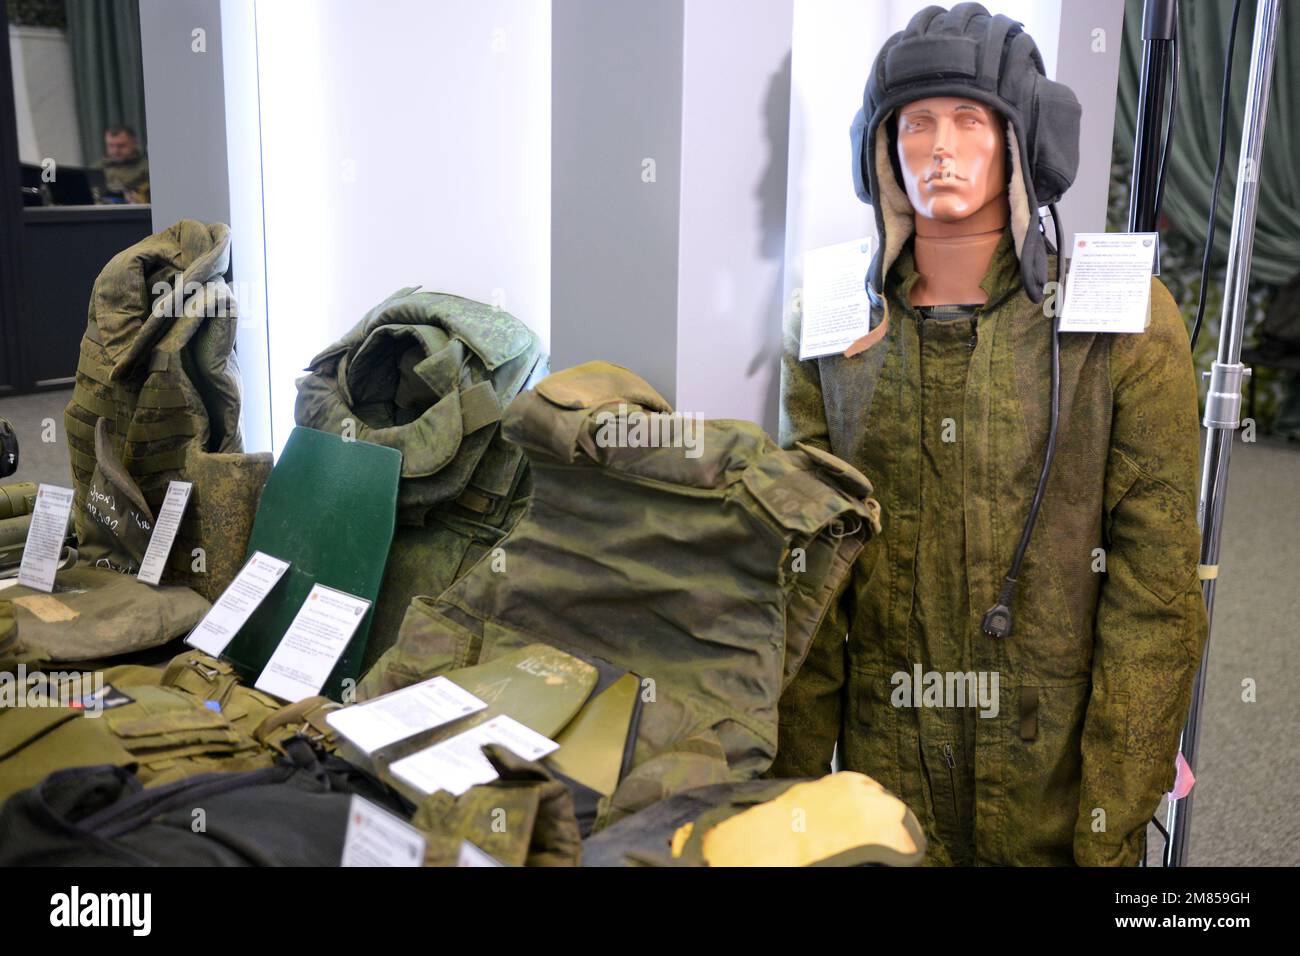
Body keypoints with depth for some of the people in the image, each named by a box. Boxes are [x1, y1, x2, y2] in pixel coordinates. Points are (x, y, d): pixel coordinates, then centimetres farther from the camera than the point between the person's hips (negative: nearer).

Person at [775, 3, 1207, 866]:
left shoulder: (1130, 325, -6)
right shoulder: (832, 331, 0)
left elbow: (1155, 582, -8)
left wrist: (1114, 825, -10)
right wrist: (798, 780, -1)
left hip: (1058, 783, -1)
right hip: (883, 775, 2)